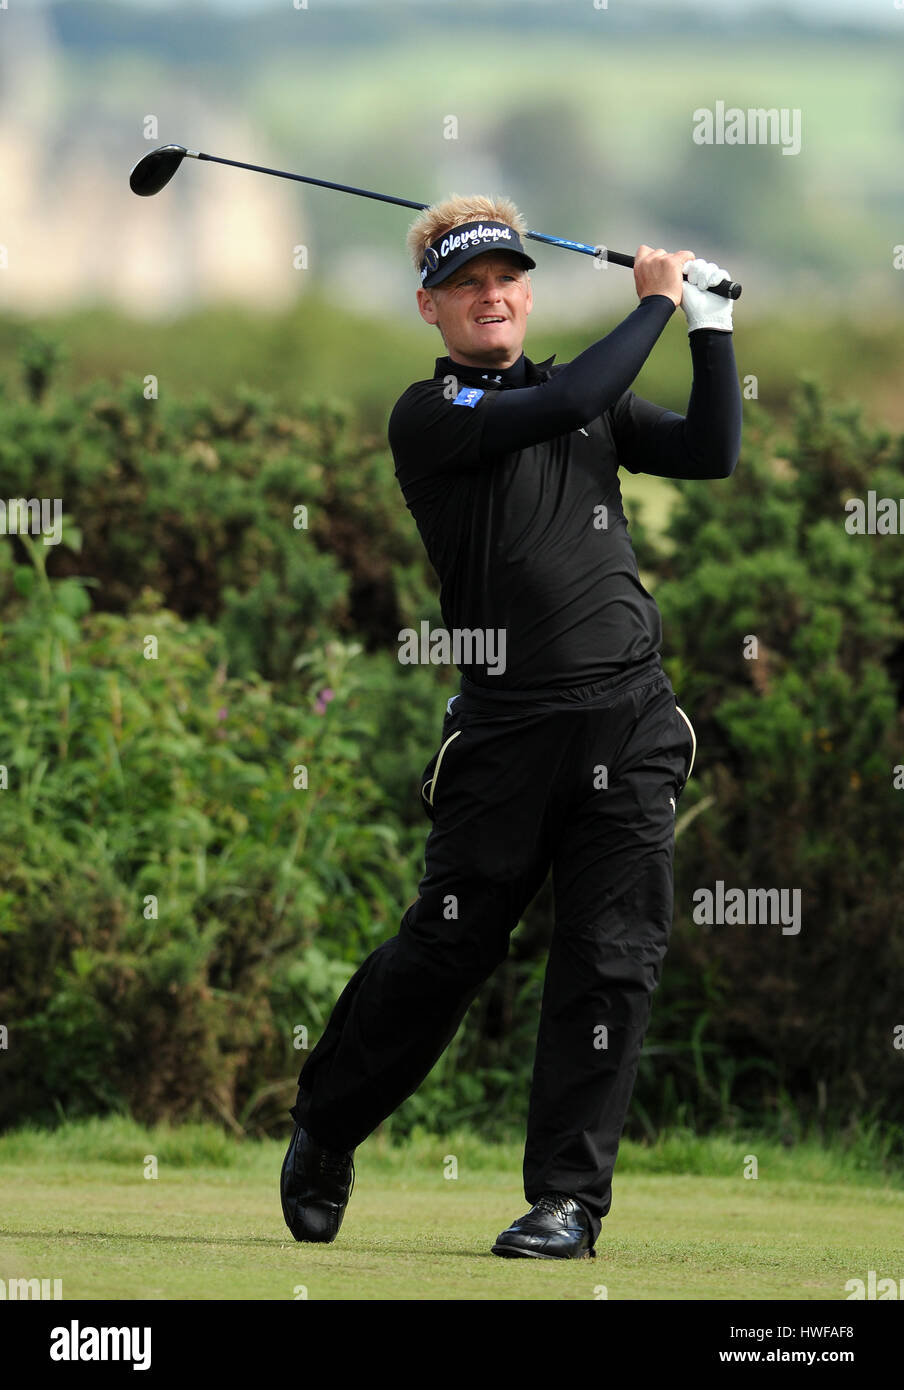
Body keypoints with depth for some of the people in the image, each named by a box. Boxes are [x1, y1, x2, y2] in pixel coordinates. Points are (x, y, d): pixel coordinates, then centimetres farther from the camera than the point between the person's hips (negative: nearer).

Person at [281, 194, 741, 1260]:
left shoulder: (590, 405, 17)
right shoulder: (428, 418, -2)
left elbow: (710, 452, 12)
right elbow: (564, 407, -16)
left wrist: (710, 325, 5)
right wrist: (653, 302, -4)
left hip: (630, 722, 4)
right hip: (507, 724, -4)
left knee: (611, 961, -4)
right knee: (444, 951, 0)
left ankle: (568, 1199, 2)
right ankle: (322, 1135, 22)